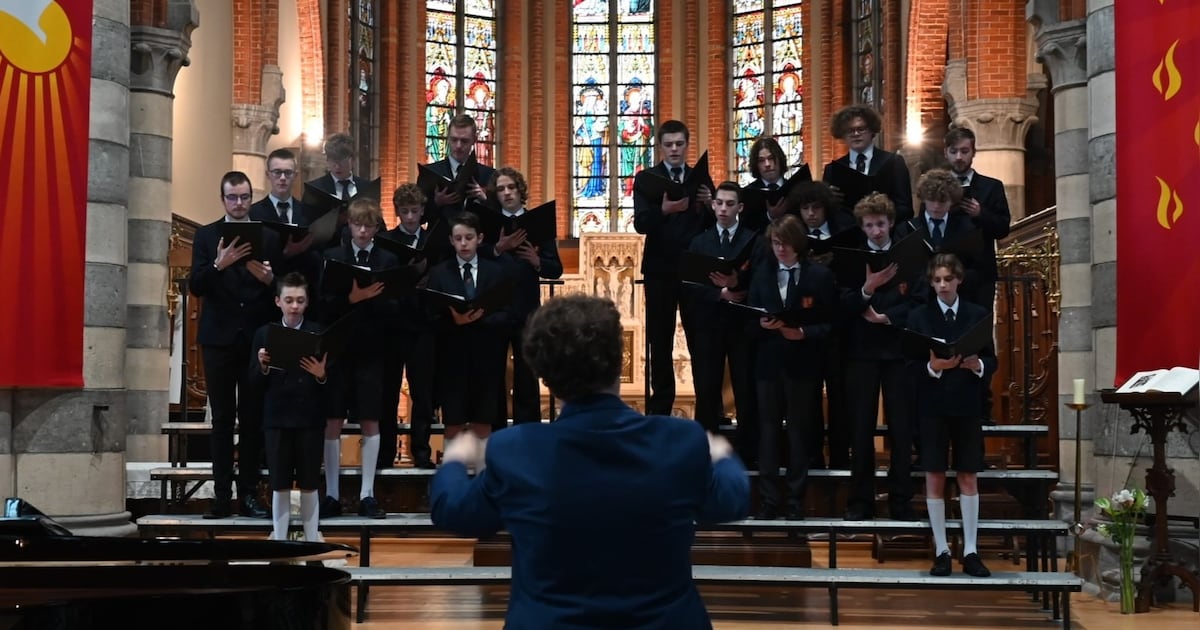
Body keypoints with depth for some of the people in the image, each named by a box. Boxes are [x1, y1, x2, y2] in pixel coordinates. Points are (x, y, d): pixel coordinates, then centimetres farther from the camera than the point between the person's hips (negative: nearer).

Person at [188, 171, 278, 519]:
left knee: (253, 419, 2)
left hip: (256, 338, 0)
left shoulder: (268, 237, 7)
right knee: (222, 419, 2)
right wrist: (219, 264, -22)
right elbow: (195, 286, -5)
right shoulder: (206, 236, 5)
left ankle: (249, 493, 7)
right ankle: (222, 495, 4)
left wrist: (269, 278, -18)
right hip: (219, 339, 0)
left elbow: (281, 288, 4)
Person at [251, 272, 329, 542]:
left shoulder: (319, 333, 1)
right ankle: (279, 541, 13)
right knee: (280, 485, 4)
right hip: (277, 418, 1)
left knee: (309, 484, 5)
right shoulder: (264, 334, 3)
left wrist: (322, 375, -21)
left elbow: (331, 380, 1)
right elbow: (255, 380, 2)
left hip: (309, 418, 0)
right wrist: (262, 366, -18)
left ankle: (312, 541, 15)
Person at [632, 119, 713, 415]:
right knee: (660, 342, 4)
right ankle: (660, 407, 11)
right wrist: (664, 209, -30)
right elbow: (641, 223, -12)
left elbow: (713, 225, 3)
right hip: (660, 269, -1)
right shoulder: (646, 179, 1)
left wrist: (708, 205, -17)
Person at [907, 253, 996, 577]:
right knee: (935, 478, 1)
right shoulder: (918, 316, 3)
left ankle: (970, 552, 6)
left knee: (968, 477, 3)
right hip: (932, 405, 0)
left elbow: (992, 361, 5)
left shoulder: (978, 315, 5)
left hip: (967, 405, 1)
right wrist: (932, 367, -21)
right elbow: (911, 364, -1)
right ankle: (942, 551, 7)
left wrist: (978, 365, -17)